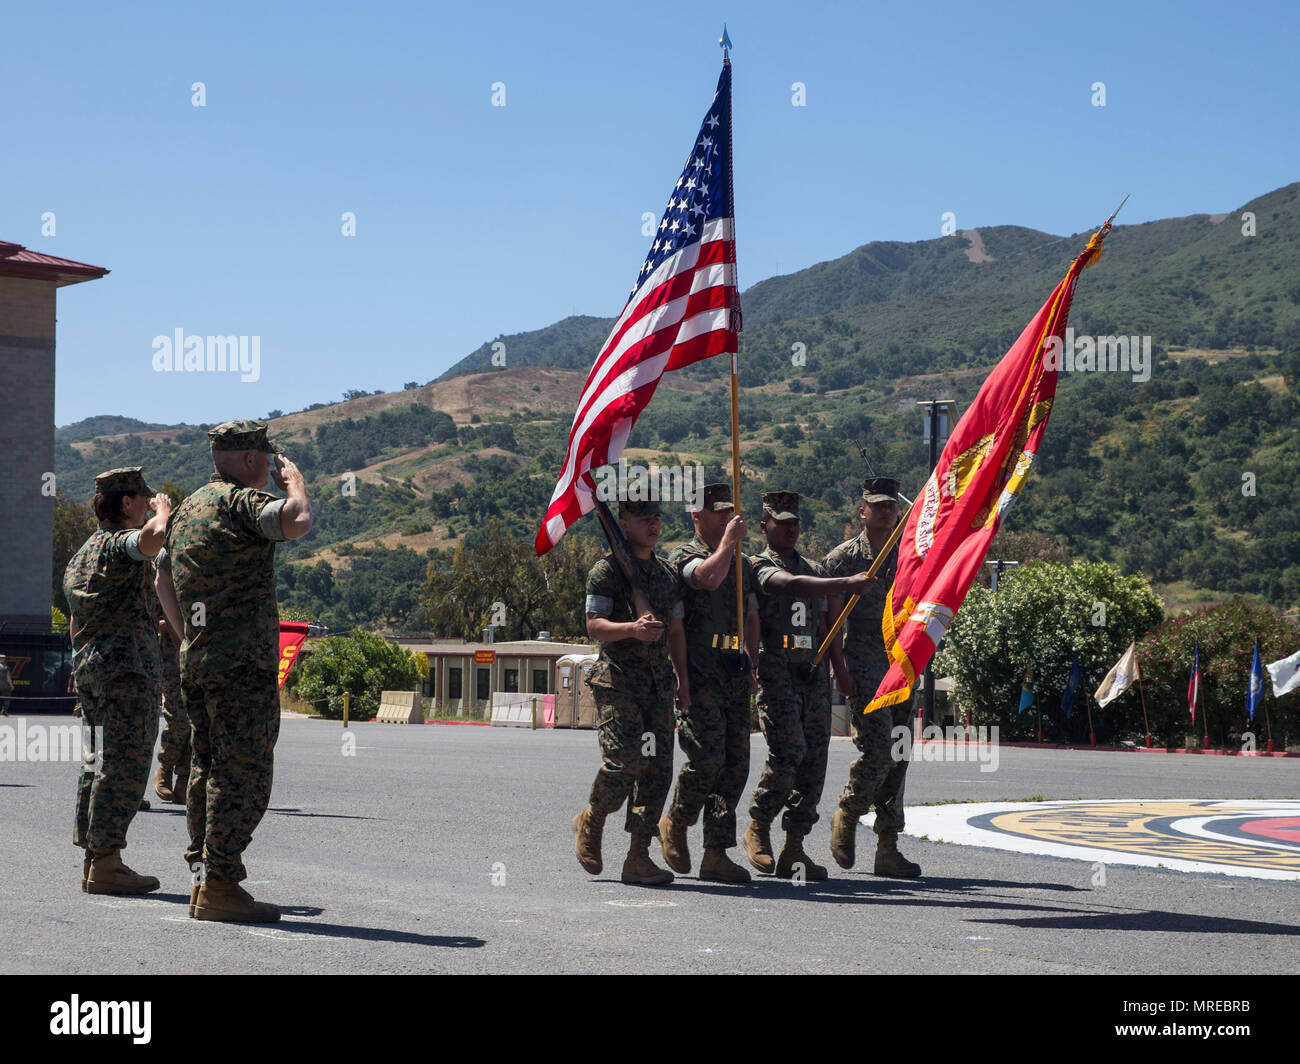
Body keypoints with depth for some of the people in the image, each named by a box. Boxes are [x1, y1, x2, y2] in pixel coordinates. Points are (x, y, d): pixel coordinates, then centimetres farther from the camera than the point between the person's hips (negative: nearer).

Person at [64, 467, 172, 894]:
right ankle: (105, 863, -10)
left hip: (89, 665, 10)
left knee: (99, 760, 13)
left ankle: (93, 859, 15)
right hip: (127, 664, -10)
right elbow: (153, 537, -34)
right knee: (124, 763, -8)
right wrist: (163, 511, -12)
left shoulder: (84, 552, 19)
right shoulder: (119, 544, -11)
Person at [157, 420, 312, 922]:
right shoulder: (241, 502, -10)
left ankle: (203, 877, 15)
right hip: (244, 663, -9)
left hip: (196, 662, 9)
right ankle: (219, 885, -10)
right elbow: (298, 522, -28)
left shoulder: (185, 510, 19)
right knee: (242, 774, -7)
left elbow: (164, 582, 27)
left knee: (209, 769, 13)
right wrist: (293, 478, -9)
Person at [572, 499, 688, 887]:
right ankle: (590, 822, 13)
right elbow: (594, 625, -9)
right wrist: (632, 629, -26)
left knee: (658, 767, -2)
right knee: (624, 760, -16)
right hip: (617, 680, -6)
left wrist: (683, 679, 14)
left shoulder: (668, 573, 17)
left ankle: (638, 857, 1)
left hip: (658, 681, 6)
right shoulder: (606, 571, -2)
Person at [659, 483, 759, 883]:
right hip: (698, 679, -7)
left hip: (735, 681, 7)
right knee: (707, 758, -14)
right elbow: (710, 577, -26)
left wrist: (751, 666, 17)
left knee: (735, 764, 1)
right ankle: (675, 823, 13)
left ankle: (716, 855, 4)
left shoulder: (743, 564, 19)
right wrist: (729, 540, -15)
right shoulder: (685, 556, -3)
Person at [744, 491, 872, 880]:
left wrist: (841, 671, 17)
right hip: (776, 670, -6)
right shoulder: (760, 567, 0)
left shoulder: (814, 569, 22)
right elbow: (793, 585, -21)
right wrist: (846, 584, -30)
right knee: (788, 751, -18)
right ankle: (758, 827, 3)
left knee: (814, 759, 0)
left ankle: (794, 848, 4)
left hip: (813, 673, 6)